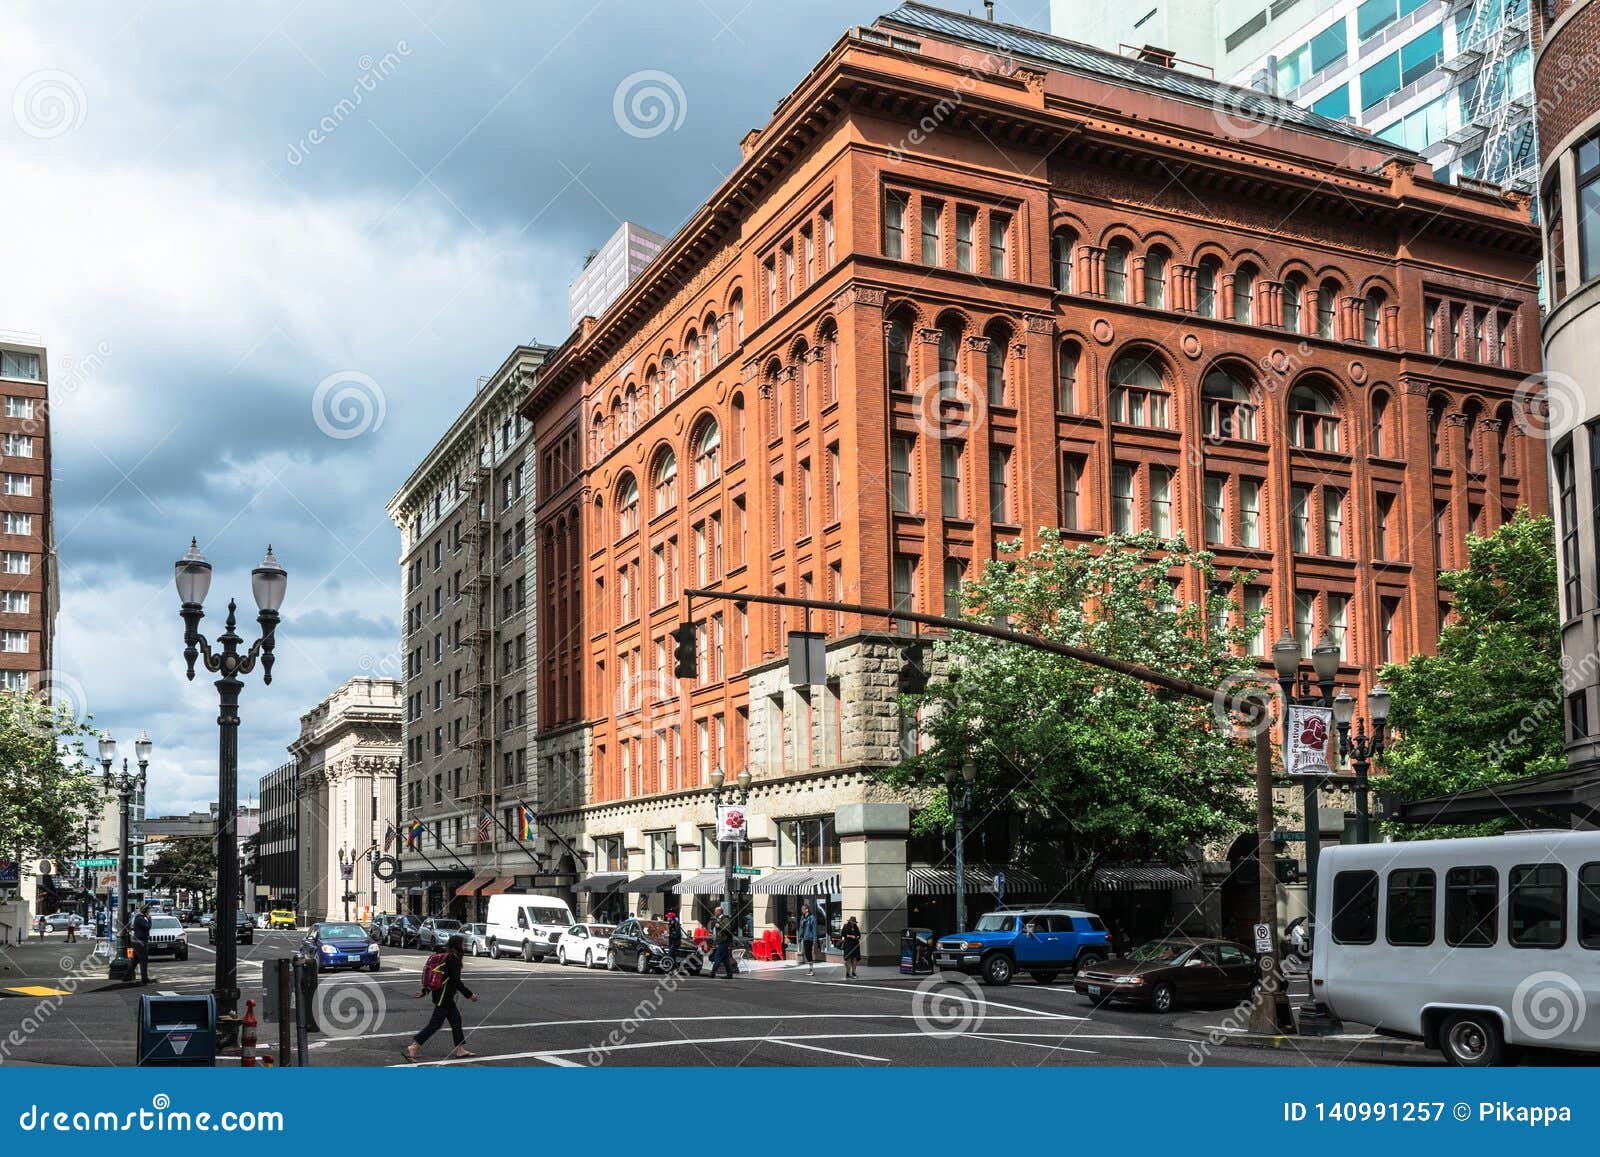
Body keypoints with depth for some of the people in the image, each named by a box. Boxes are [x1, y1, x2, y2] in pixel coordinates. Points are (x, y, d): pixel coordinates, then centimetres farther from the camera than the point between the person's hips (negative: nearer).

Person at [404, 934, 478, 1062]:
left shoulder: (445, 957, 12)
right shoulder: (453, 959, -16)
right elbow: (456, 981, -20)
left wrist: (424, 991, 22)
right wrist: (470, 995, -14)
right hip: (444, 996, -10)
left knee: (456, 1020, 12)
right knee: (435, 1023, -6)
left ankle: (460, 1050, 16)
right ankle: (414, 1047, -4)